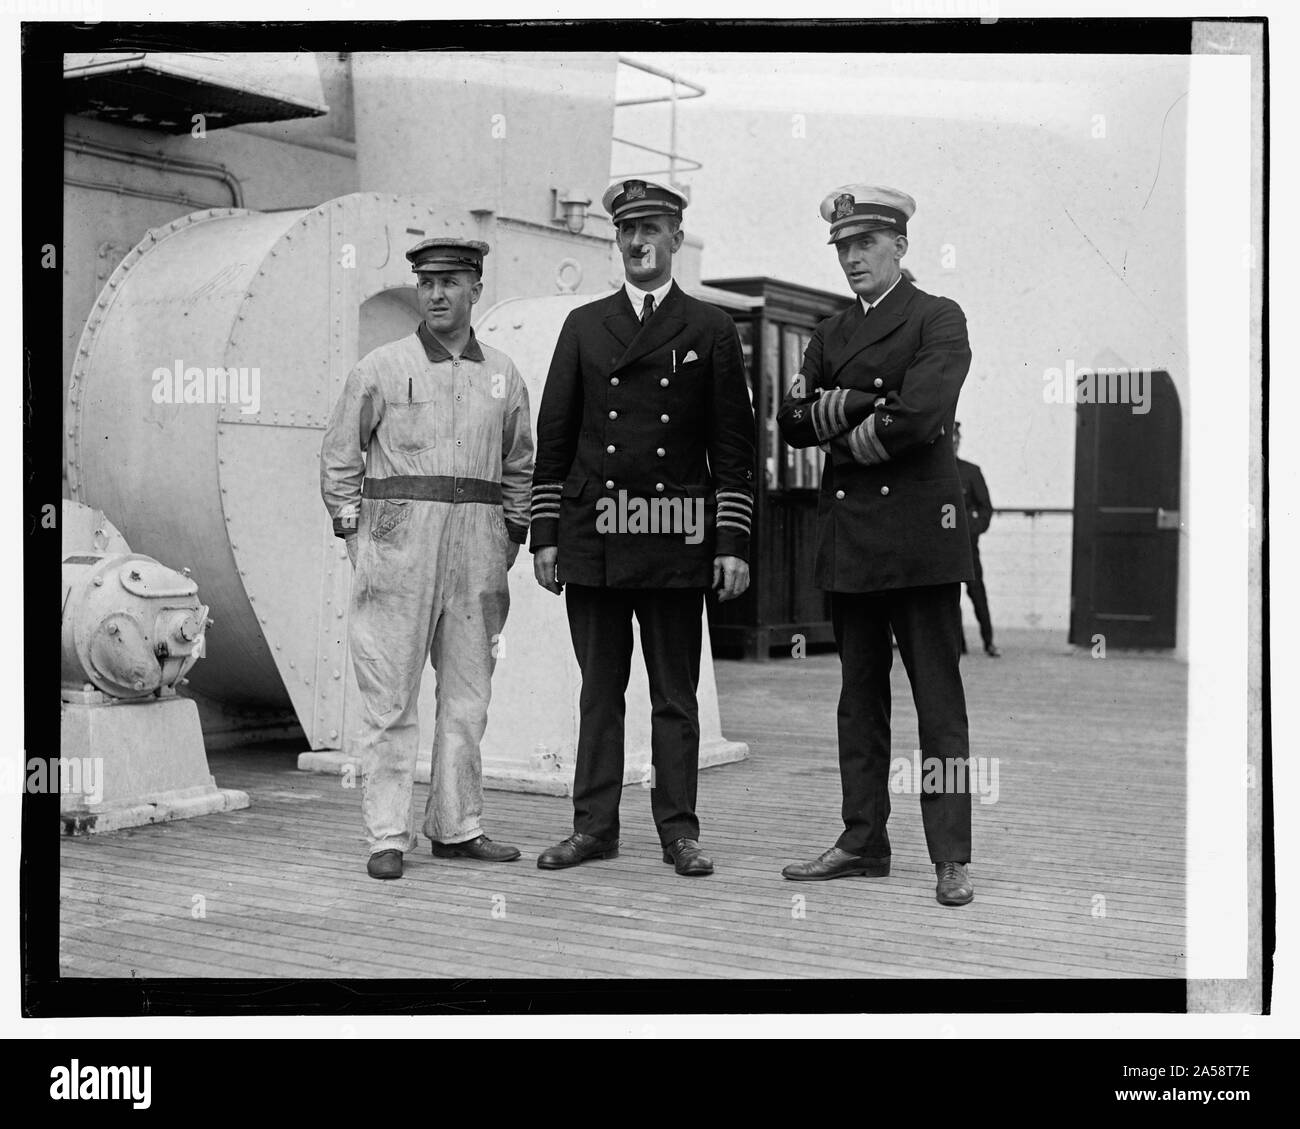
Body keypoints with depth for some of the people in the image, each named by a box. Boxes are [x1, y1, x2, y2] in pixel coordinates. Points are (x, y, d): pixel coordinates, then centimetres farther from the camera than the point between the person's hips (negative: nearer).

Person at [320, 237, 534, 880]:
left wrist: (511, 539, 11)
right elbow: (339, 459, 7)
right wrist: (356, 537, 0)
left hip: (478, 547, 3)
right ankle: (387, 837, 3)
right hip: (397, 539, -3)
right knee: (389, 699, -3)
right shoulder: (380, 369, 3)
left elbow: (519, 466, 19)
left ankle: (457, 828, 17)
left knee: (468, 696, 7)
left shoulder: (503, 375, 11)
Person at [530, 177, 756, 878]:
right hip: (591, 540, 2)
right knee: (599, 689, 7)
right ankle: (594, 827, 14)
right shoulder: (584, 327, 11)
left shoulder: (711, 332, 6)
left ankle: (678, 831, 11)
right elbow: (553, 439, 10)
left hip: (676, 543, -2)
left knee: (676, 694, 4)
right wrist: (544, 535, 4)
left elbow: (734, 448, 4)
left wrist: (733, 543, -3)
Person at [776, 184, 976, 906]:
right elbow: (791, 422, 7)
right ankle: (863, 842, 17)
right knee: (859, 696, 10)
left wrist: (846, 435, -4)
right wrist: (866, 402, -9)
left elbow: (923, 413, -15)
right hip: (848, 533, 6)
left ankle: (951, 858, -3)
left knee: (938, 699, -4)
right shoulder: (829, 336, 19)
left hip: (919, 529, -6)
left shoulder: (938, 319, 1)